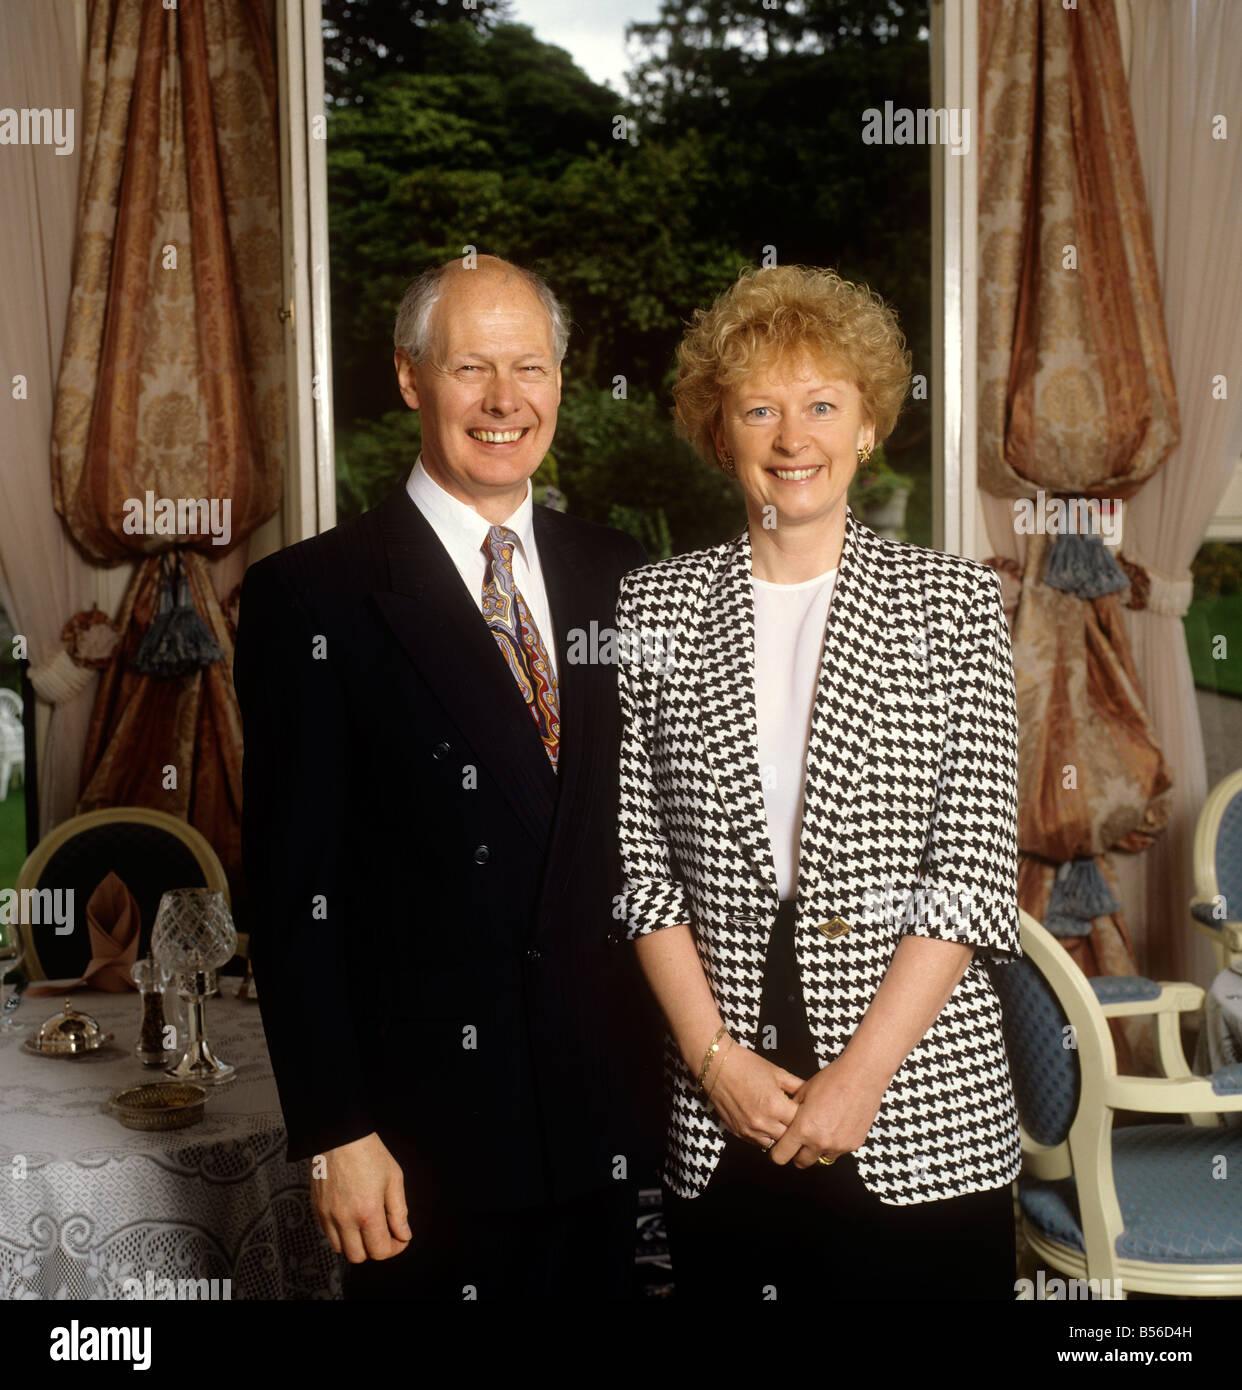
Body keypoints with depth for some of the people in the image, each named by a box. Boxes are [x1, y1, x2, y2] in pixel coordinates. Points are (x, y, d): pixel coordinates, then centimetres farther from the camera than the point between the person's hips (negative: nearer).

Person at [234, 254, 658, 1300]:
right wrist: (334, 1134, -11)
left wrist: (669, 1038, 6)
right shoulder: (312, 598, -9)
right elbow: (294, 888, -10)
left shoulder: (616, 576, 6)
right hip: (420, 1133, -4)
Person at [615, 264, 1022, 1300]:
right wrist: (715, 1055, -6)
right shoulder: (655, 606, 3)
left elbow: (977, 865, -6)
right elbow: (636, 856, 2)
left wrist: (860, 1075, -10)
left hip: (923, 1110, -1)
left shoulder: (954, 601, -1)